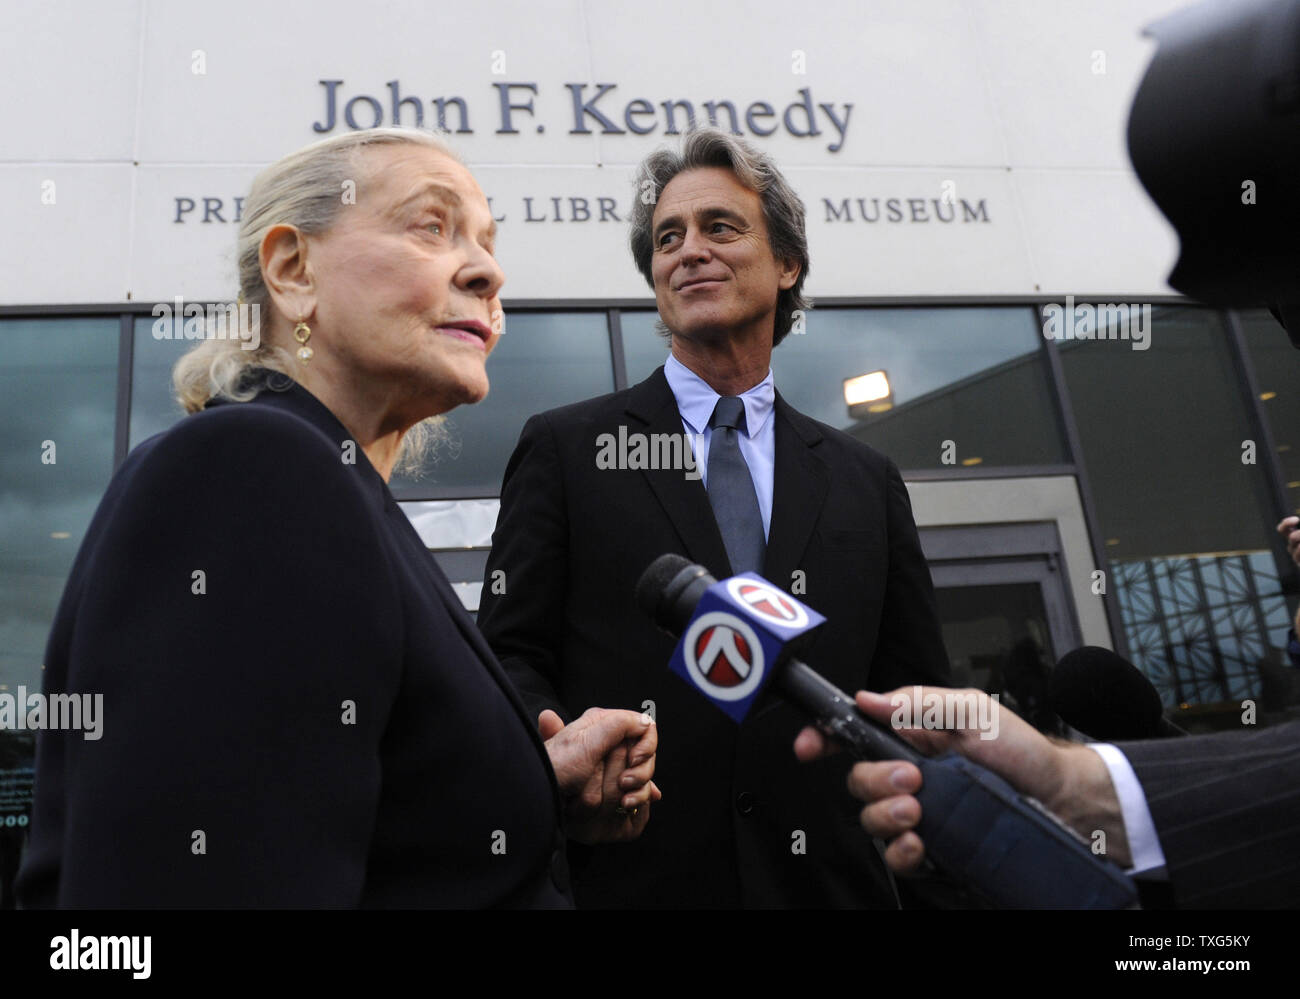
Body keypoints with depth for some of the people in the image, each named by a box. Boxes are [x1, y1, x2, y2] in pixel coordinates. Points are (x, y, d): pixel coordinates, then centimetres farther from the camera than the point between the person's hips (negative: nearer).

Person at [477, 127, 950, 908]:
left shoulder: (866, 482, 8)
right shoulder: (565, 449, 2)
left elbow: (917, 696, 10)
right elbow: (511, 655, -3)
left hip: (828, 879, 3)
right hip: (629, 877, -2)